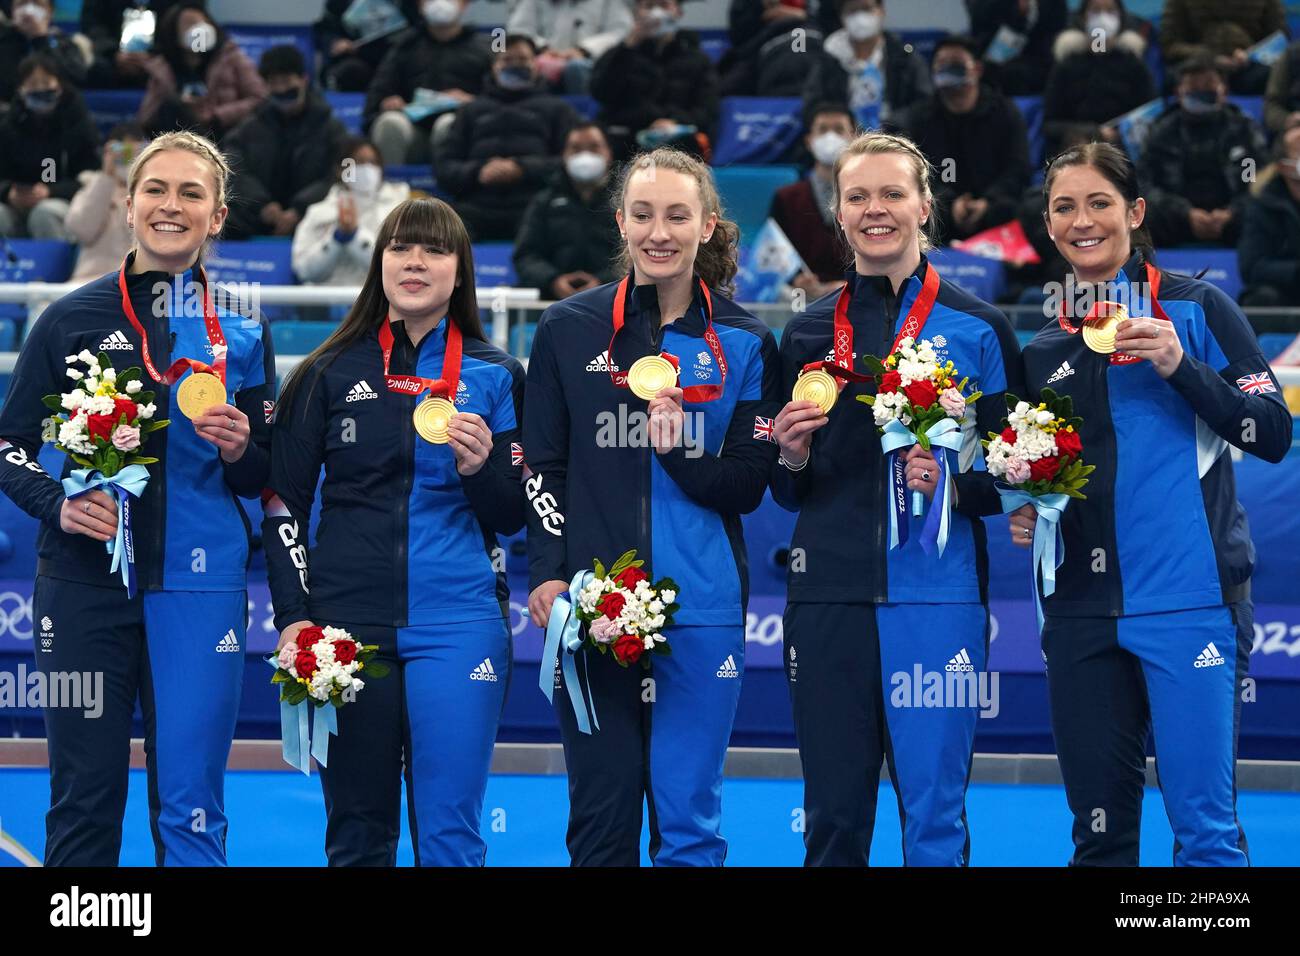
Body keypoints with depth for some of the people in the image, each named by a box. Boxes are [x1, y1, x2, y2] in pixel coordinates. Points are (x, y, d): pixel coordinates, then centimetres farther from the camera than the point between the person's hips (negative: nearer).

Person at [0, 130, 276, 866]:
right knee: (83, 802, 3)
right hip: (86, 581, 0)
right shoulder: (73, 319, 3)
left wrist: (240, 451, -11)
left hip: (201, 588, 0)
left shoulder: (243, 328, 7)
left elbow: (266, 478, 12)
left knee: (190, 806, 1)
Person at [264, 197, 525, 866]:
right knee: (357, 834, 6)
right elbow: (283, 503, 7)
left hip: (458, 624, -1)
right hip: (347, 622, 1)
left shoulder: (494, 377, 7)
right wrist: (293, 616, -3)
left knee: (449, 835, -4)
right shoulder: (329, 374, 7)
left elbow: (511, 517, 8)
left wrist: (480, 467, -13)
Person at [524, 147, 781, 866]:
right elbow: (541, 466, 5)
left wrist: (680, 454, -15)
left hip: (701, 609, 0)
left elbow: (748, 485, 3)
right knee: (600, 814, 3)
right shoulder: (568, 330, 5)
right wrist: (547, 574, -8)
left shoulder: (744, 344, 5)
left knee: (688, 819, 2)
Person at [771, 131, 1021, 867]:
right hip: (829, 598, 3)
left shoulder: (977, 329, 4)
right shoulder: (809, 335, 12)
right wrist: (790, 460, -5)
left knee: (935, 817, -3)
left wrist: (955, 482, -15)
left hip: (938, 598, -3)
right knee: (833, 818, 5)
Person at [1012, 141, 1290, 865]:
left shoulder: (1196, 308, 1)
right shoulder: (1047, 349, 15)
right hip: (1083, 610, 5)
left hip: (1188, 600, -5)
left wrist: (1180, 366, -17)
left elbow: (1273, 434, -5)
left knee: (1205, 828, -9)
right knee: (1099, 831, 7)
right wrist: (1028, 514, 4)